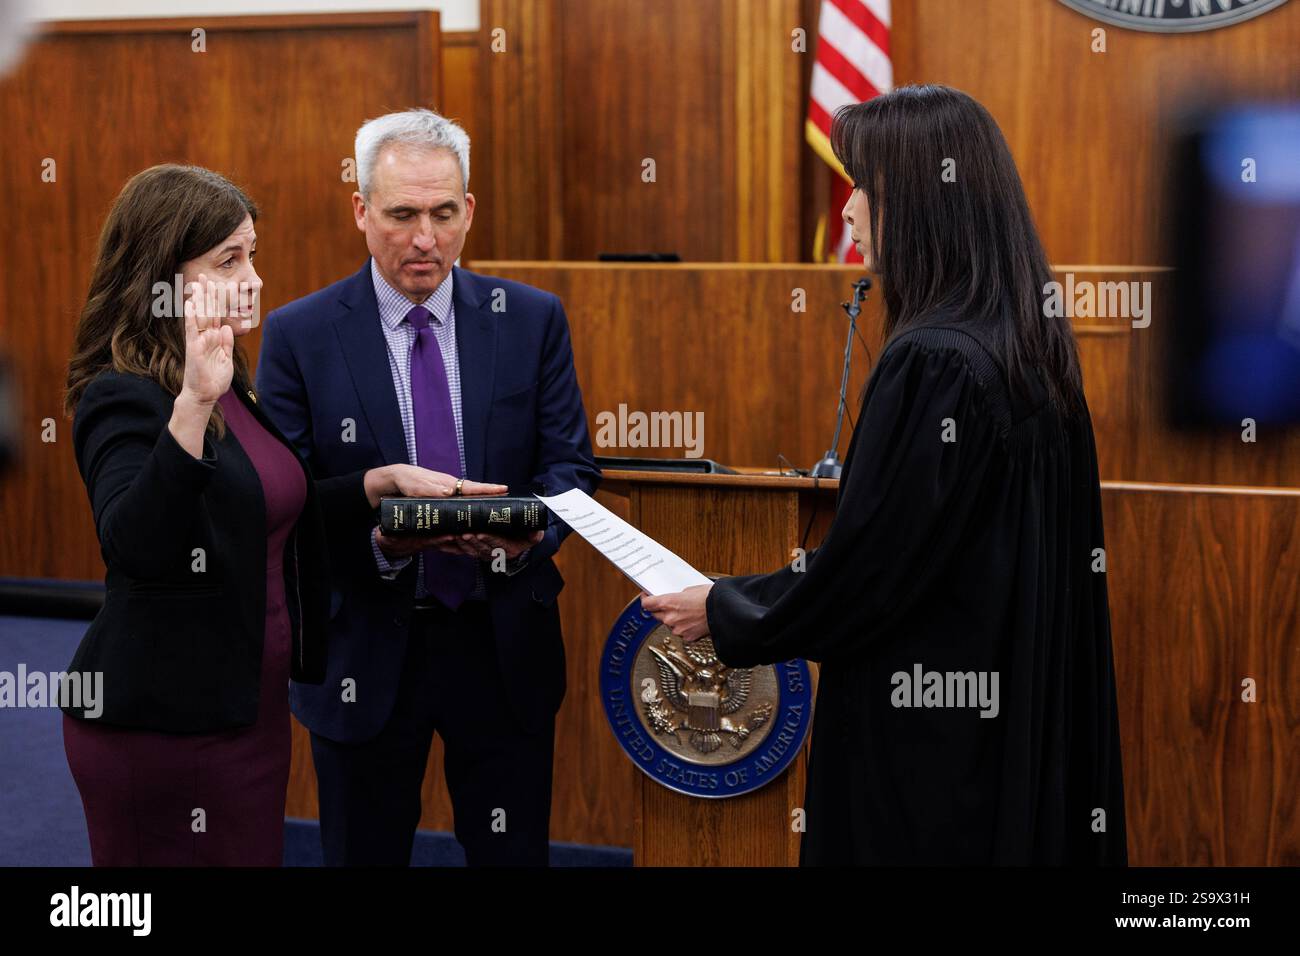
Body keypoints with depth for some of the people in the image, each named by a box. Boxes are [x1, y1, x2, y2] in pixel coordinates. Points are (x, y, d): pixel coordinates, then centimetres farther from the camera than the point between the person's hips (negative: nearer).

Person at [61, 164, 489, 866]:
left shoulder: (228, 385, 10)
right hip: (163, 724, -8)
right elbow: (134, 544, -34)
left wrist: (385, 481, 9)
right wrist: (193, 405, -45)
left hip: (250, 702, 9)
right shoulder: (126, 398, -17)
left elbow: (270, 509, 21)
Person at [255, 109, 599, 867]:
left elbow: (571, 462, 1)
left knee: (514, 856, 12)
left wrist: (532, 529, -21)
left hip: (504, 642, 1)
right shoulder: (299, 336, -5)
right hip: (365, 649, -1)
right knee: (364, 857, 14)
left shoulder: (533, 320, 1)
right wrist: (375, 535, -26)